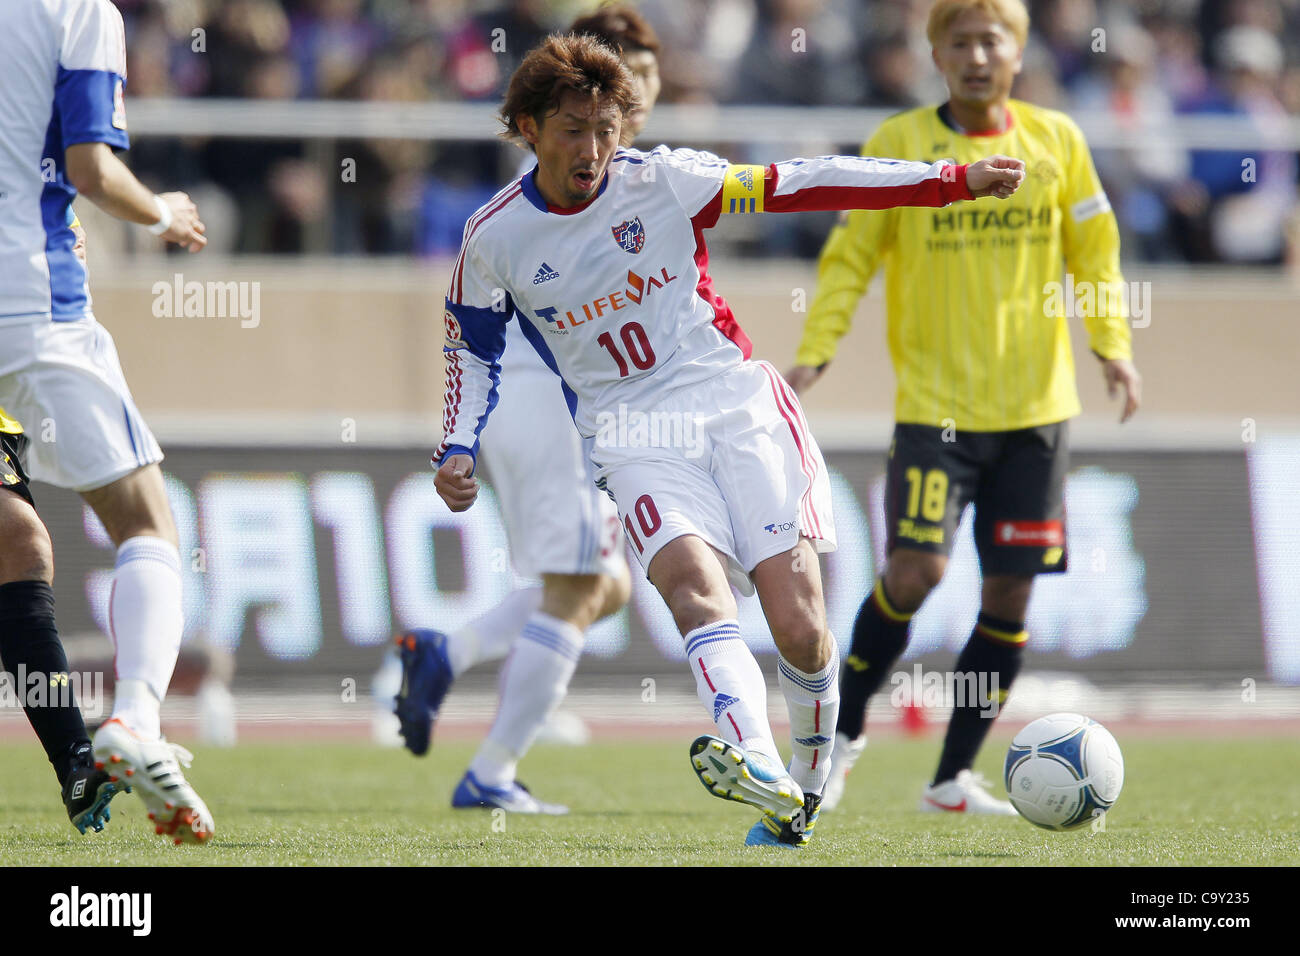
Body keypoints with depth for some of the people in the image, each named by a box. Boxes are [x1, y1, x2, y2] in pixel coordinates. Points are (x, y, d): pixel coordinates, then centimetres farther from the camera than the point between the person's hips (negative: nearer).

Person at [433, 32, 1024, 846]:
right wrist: (458, 453, -1)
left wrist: (955, 180, -4)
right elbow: (474, 353, 15)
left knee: (801, 630, -13)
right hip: (637, 437, 0)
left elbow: (801, 185, -2)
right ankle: (760, 769, -54)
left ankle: (807, 791, 12)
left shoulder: (663, 181, -3)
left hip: (737, 405, 0)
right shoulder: (495, 239, 0)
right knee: (695, 587, -30)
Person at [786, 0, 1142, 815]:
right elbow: (849, 257, 1)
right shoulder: (900, 143, -2)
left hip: (1036, 408, 3)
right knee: (915, 571, -16)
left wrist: (1113, 343, -2)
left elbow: (1093, 254, 12)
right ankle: (844, 731, 8)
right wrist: (815, 350, -11)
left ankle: (955, 777, 15)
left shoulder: (1056, 142, 4)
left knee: (1010, 593, 2)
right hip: (935, 403, -3)